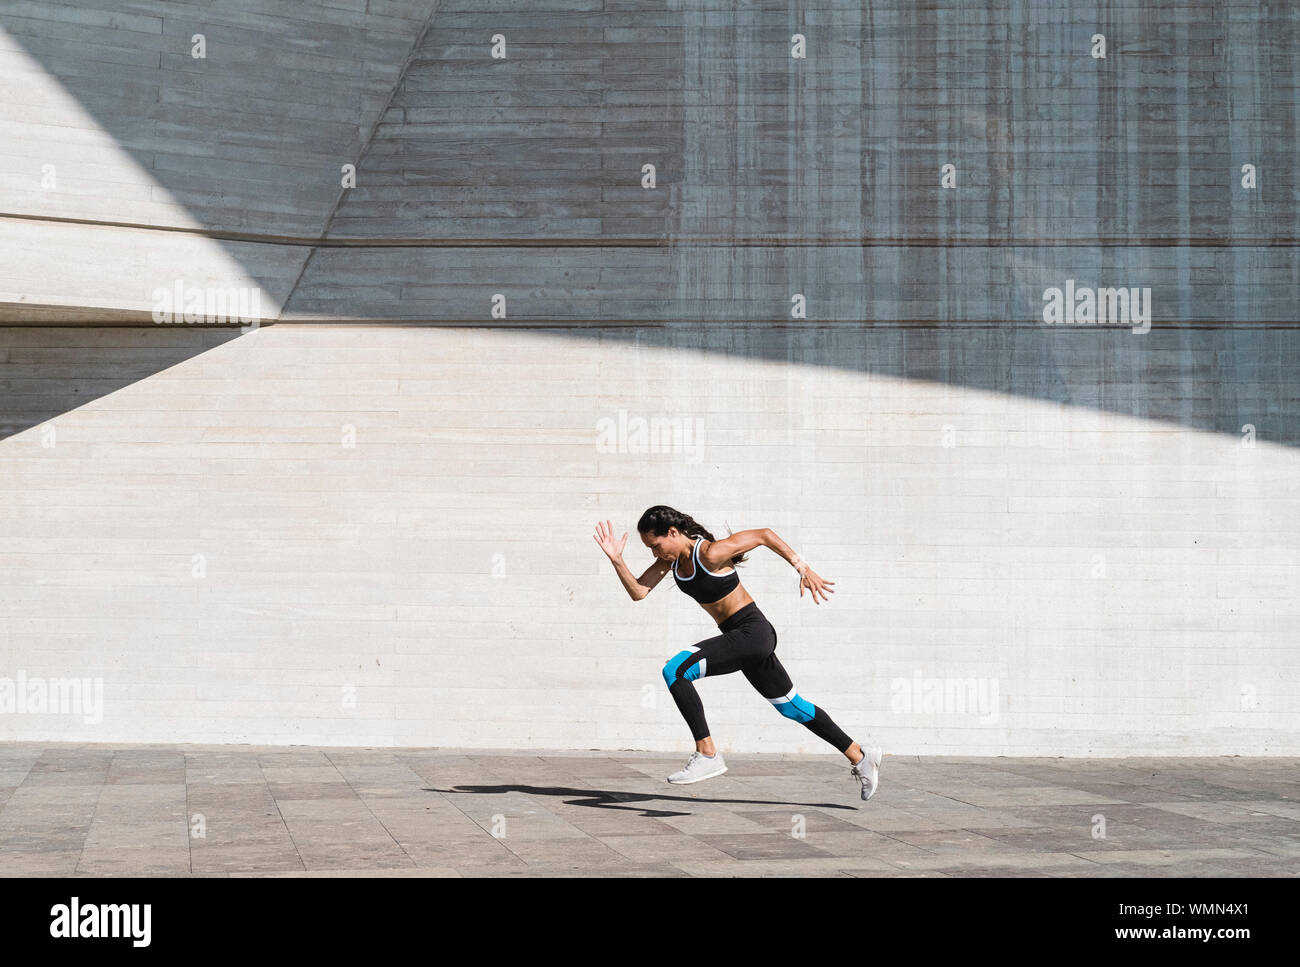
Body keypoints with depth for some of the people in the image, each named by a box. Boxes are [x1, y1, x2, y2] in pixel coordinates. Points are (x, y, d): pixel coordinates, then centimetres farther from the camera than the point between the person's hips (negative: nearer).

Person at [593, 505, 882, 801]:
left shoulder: (709, 554, -20)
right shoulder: (671, 558, 4)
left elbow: (764, 535, -14)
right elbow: (638, 592, -1)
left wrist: (803, 569, -14)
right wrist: (616, 560, -15)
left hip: (752, 633, -10)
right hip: (737, 637, 10)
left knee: (675, 670, -21)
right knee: (791, 707, 18)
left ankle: (707, 755, -17)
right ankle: (860, 757, 30)